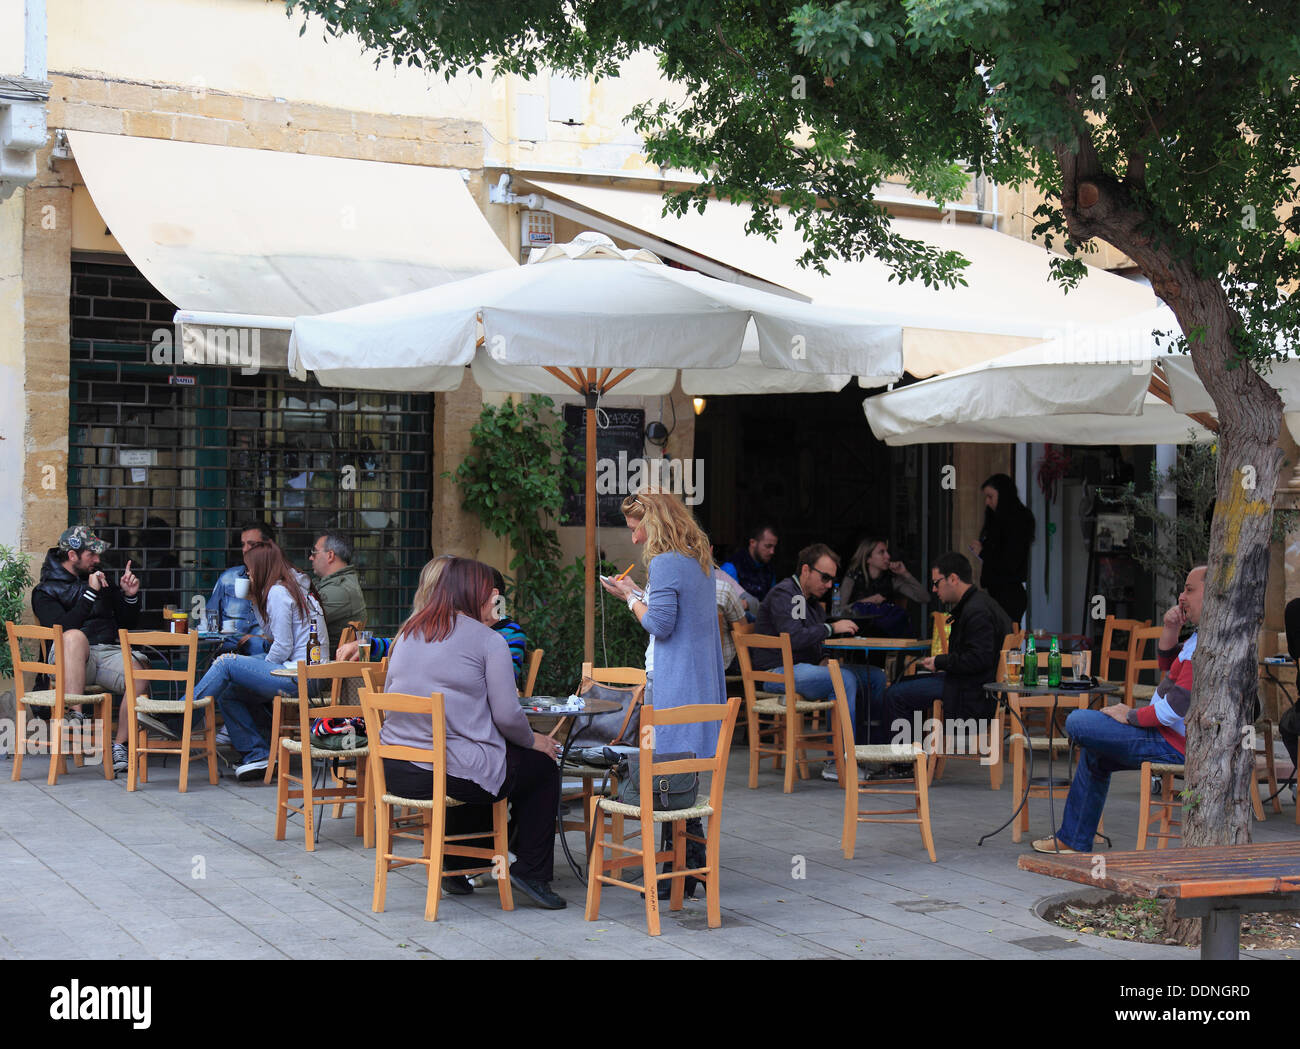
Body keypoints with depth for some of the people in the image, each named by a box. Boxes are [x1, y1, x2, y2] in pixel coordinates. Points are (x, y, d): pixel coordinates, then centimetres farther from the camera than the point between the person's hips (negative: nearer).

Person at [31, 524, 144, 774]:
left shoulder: (100, 580, 25)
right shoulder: (45, 592, 10)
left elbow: (126, 624, 28)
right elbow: (61, 627, -11)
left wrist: (130, 596, 9)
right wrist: (91, 593, -12)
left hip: (108, 651, 4)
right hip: (71, 659, -3)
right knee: (75, 636, -40)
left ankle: (119, 745, -19)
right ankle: (73, 715, -43)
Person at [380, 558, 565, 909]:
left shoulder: (407, 633, 12)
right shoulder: (488, 640, -6)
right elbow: (507, 716, -11)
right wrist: (534, 740, 11)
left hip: (396, 772, 7)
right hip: (455, 774, -7)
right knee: (542, 766, 17)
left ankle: (455, 866, 34)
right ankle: (531, 870, 15)